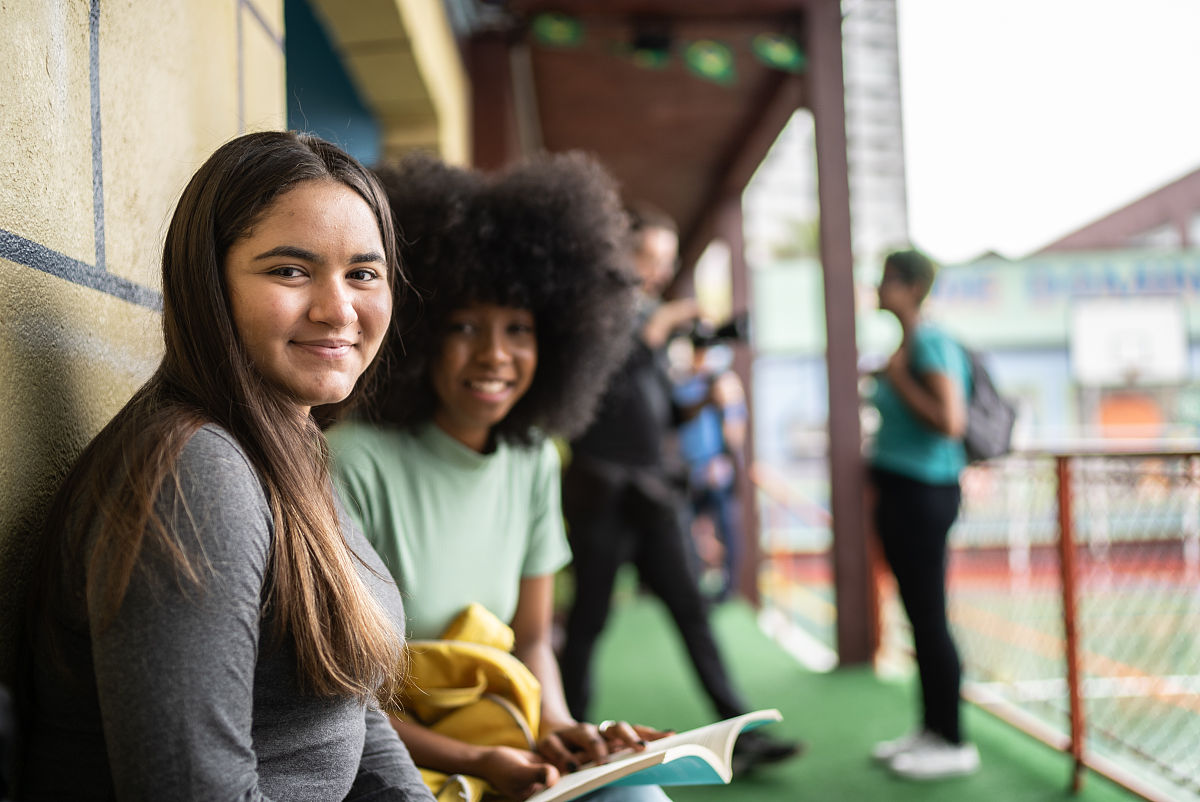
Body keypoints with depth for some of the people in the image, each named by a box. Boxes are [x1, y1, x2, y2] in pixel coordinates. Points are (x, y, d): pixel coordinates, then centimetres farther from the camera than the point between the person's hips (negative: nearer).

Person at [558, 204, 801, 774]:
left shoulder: (654, 317, 16)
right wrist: (659, 328, -18)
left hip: (651, 487, 6)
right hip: (601, 487, -6)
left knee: (689, 606, 3)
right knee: (590, 615, 3)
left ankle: (741, 733, 4)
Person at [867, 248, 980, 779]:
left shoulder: (932, 344, -12)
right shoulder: (905, 347, 16)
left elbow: (950, 422, -22)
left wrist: (898, 379, -15)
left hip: (924, 491, -9)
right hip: (899, 491, 9)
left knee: (930, 615, -5)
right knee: (918, 615, 13)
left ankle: (953, 744, 4)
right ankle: (930, 730, 22)